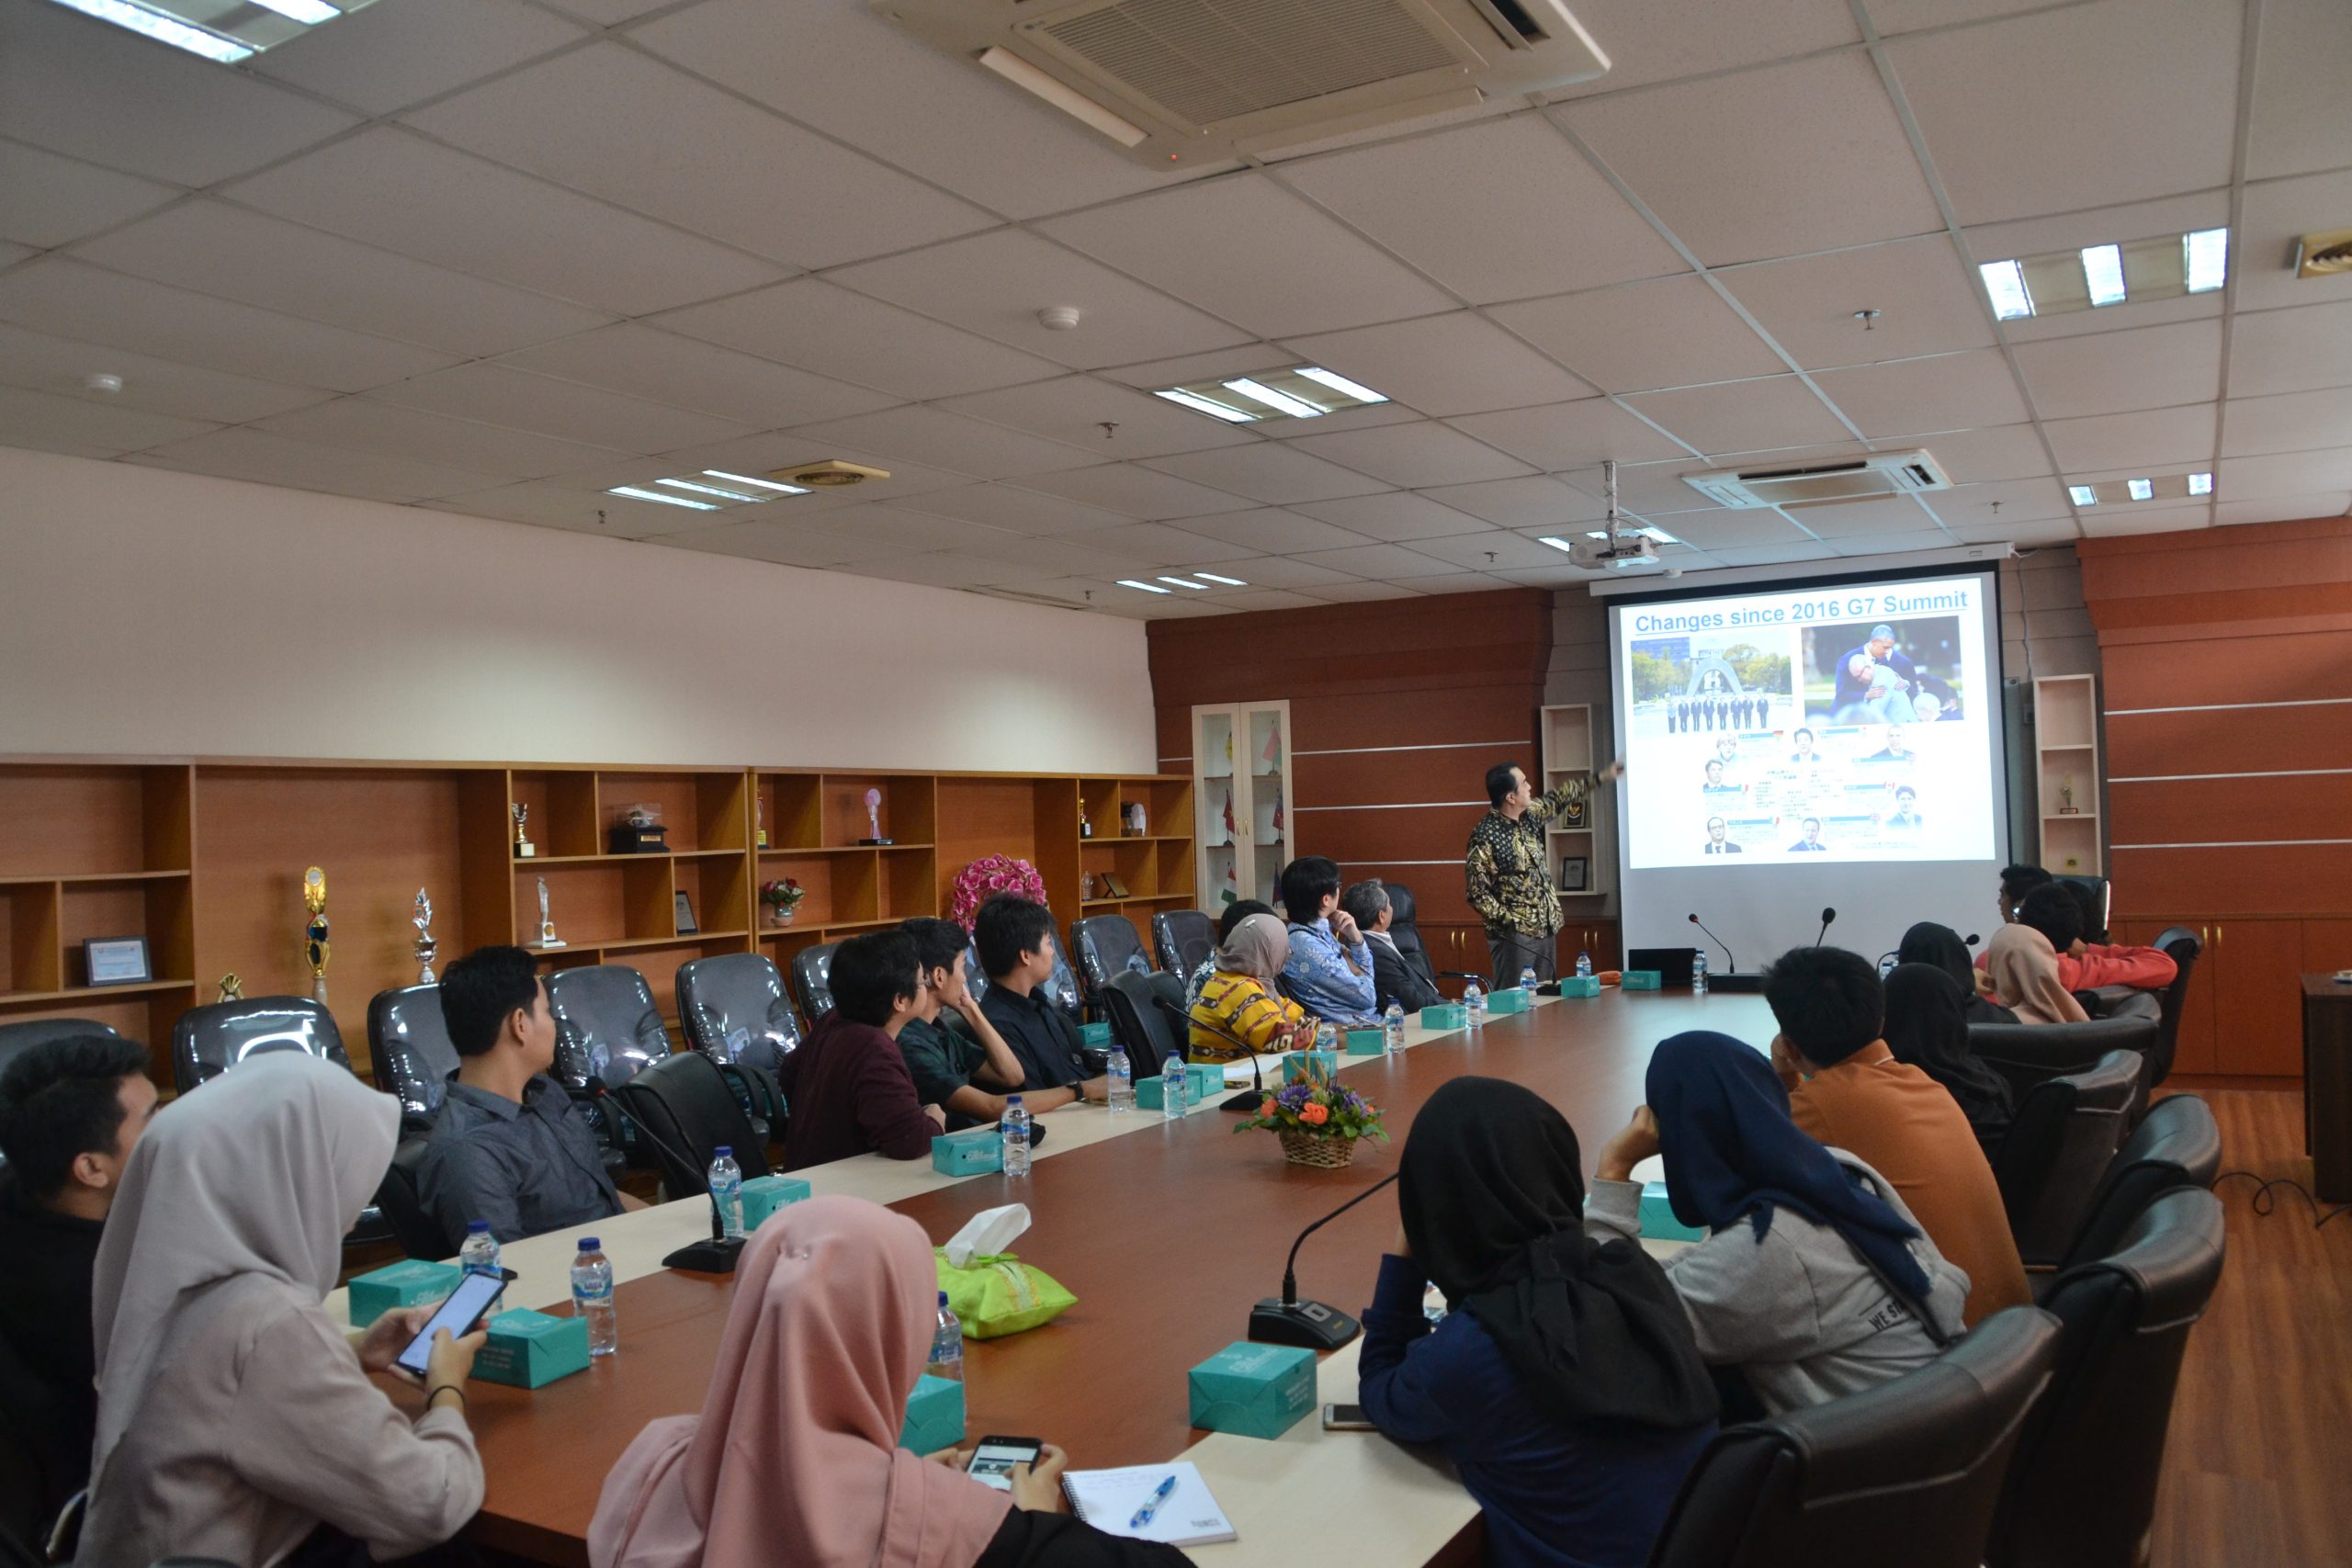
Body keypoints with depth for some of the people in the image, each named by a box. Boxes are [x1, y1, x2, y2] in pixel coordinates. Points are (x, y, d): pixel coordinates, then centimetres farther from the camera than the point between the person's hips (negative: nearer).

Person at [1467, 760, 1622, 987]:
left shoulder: (1528, 815, 3)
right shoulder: (1485, 838, -19)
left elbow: (1557, 799, 24)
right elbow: (1477, 895, -16)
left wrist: (1599, 778, 28)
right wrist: (1511, 922, -18)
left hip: (1545, 928, 8)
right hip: (1515, 935, -8)